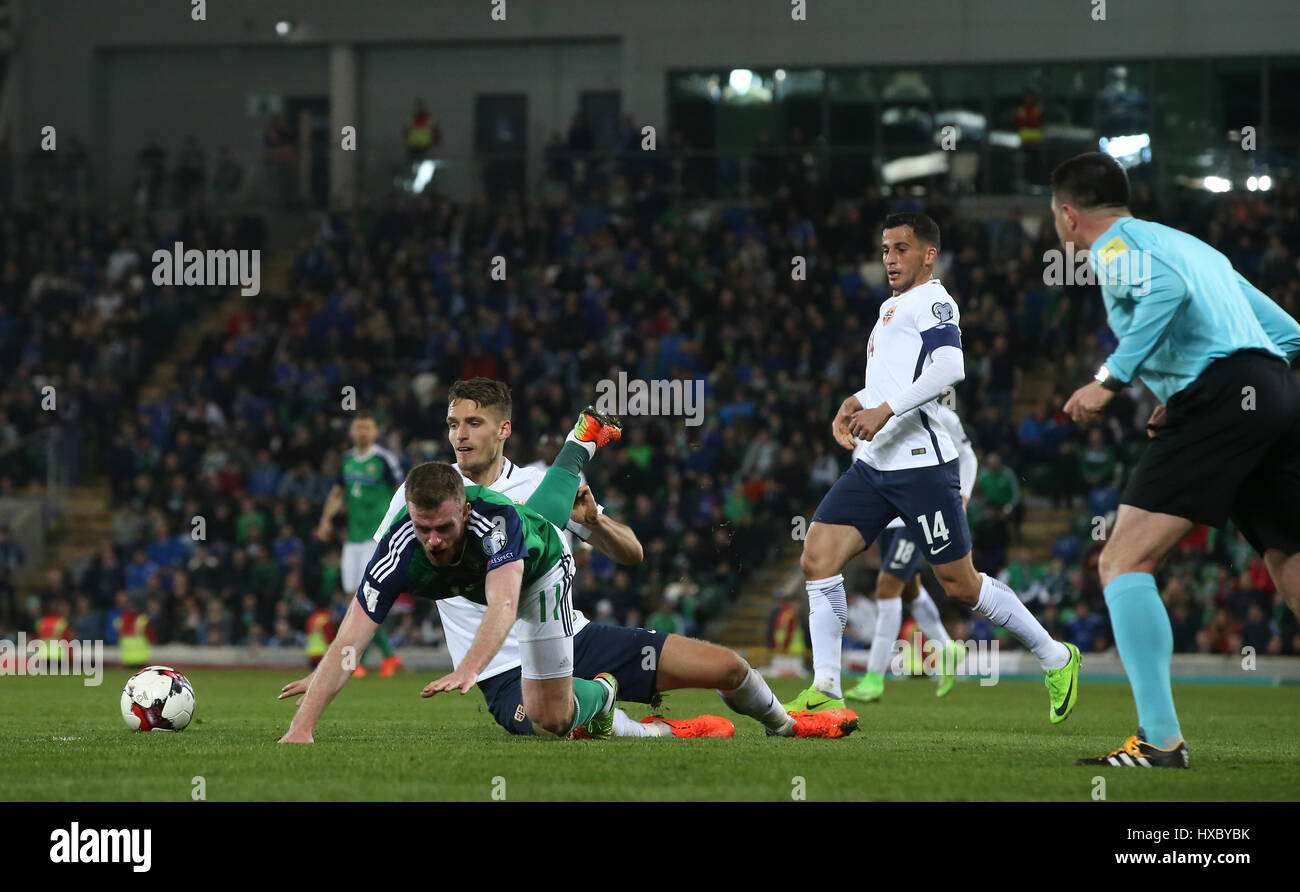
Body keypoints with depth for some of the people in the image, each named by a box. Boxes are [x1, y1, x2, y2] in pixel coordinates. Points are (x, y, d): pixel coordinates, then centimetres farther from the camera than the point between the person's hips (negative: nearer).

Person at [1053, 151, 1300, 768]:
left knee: (1124, 560, -8)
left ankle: (1160, 740, -20)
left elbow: (1169, 286, -17)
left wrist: (1111, 378, -14)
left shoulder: (1114, 245, 6)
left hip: (1217, 398, -8)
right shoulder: (1191, 245, 31)